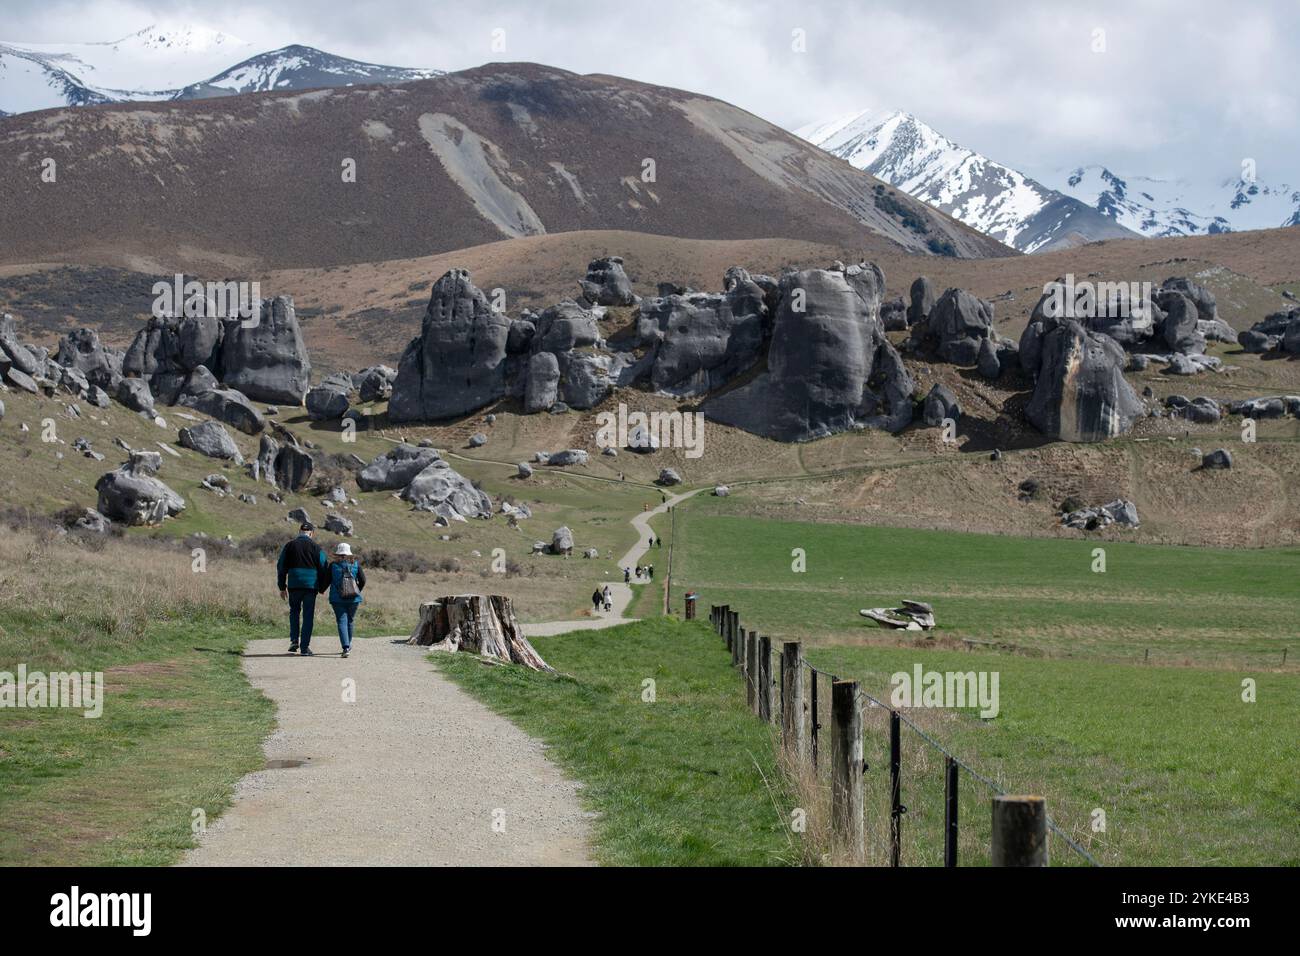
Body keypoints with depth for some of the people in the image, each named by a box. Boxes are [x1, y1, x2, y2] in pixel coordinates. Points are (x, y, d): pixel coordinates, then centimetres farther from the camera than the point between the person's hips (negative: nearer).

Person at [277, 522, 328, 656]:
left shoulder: (289, 546, 7)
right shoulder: (316, 548, 2)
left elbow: (281, 567, 8)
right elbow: (323, 568, 2)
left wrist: (282, 587, 14)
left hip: (294, 585, 1)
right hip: (311, 585, -1)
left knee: (294, 612, 20)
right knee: (308, 616, 4)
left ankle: (294, 640, 6)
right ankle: (305, 647, 2)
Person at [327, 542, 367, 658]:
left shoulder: (333, 565, -4)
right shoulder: (356, 564, 1)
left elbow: (327, 580, 0)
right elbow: (363, 580, 2)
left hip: (337, 598, -2)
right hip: (353, 598, 2)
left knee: (342, 621, -5)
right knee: (351, 620, 18)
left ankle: (346, 647, -20)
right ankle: (348, 645, 30)